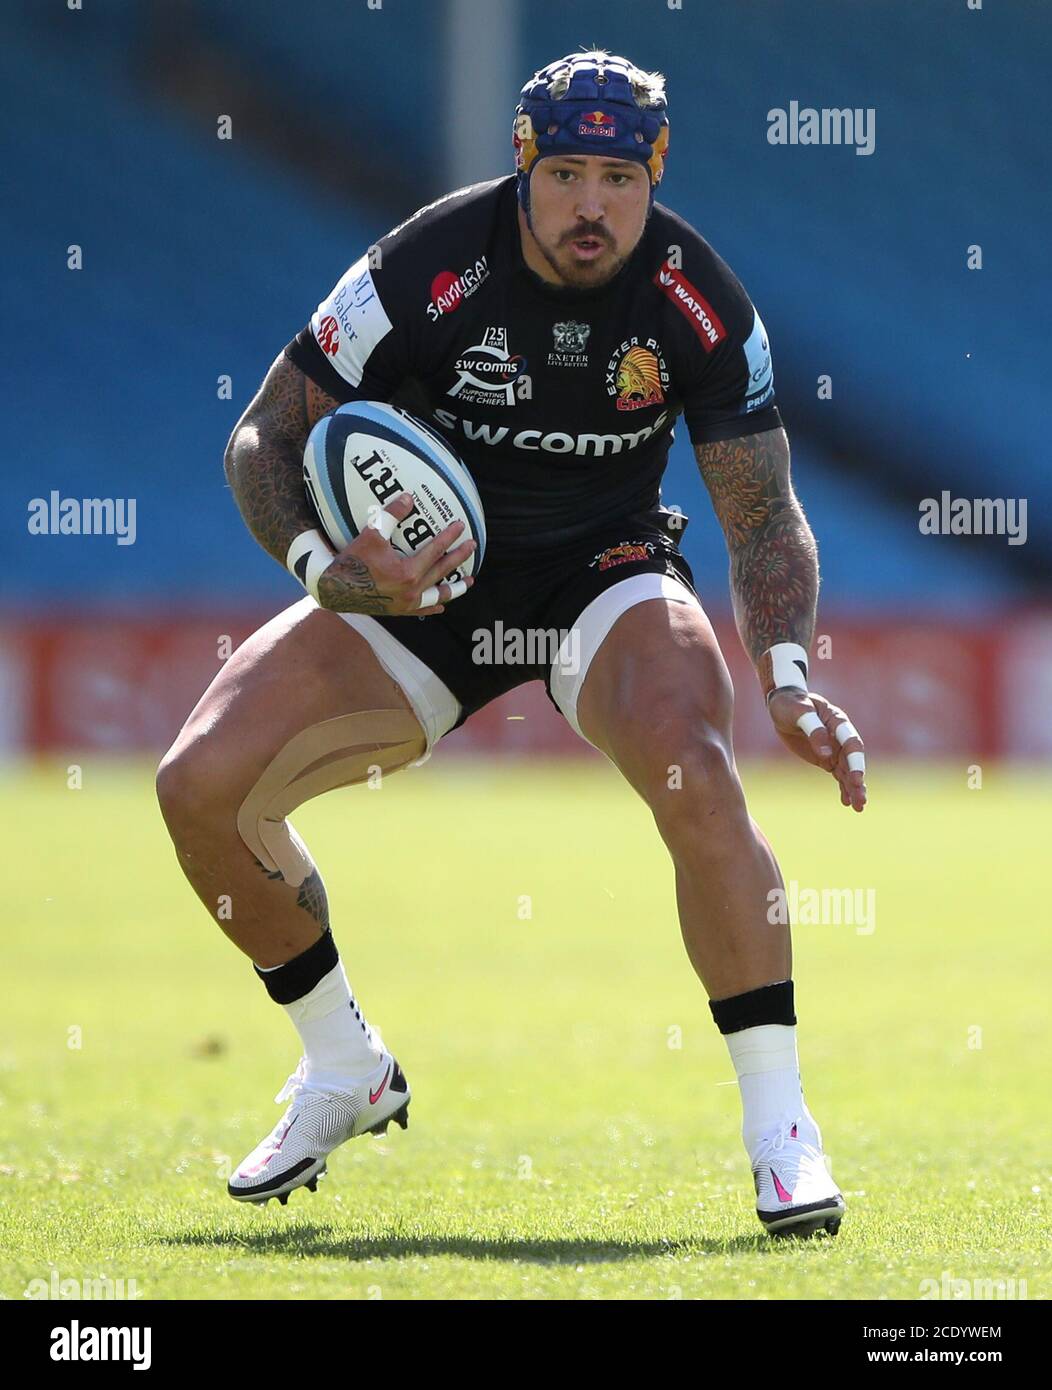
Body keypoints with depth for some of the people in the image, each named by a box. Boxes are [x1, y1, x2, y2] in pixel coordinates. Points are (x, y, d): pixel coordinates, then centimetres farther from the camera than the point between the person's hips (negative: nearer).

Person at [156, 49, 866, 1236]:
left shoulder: (696, 300, -16)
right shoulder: (428, 269, -20)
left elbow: (764, 516, -10)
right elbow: (263, 437, -11)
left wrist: (787, 678, -29)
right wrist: (328, 569, -31)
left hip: (605, 572, -1)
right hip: (425, 582, 1)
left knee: (695, 771, -34)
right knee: (201, 785, -15)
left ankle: (778, 1125, -22)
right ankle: (347, 1074, 10)